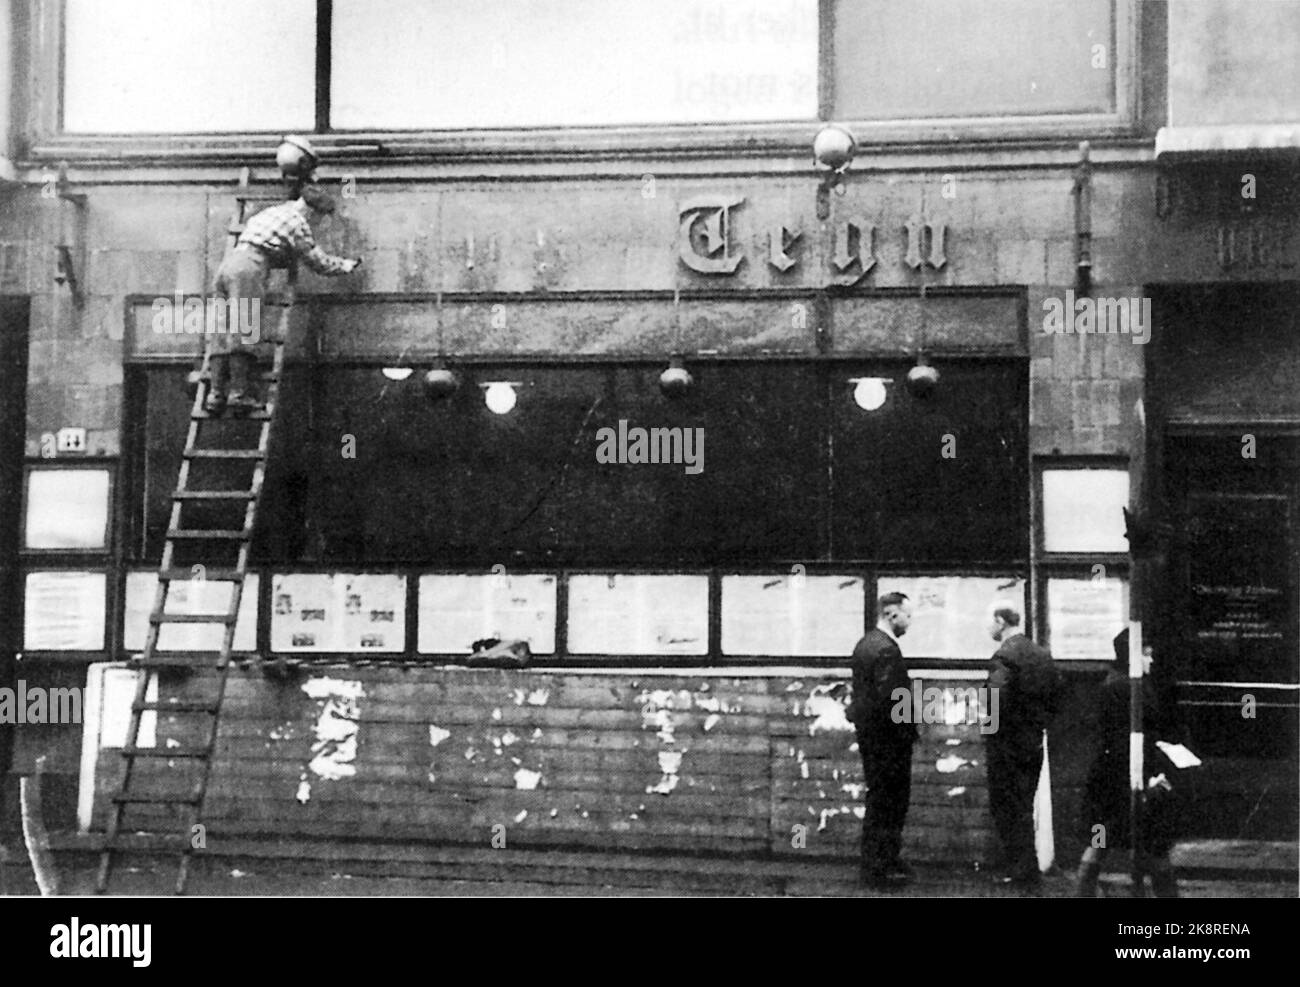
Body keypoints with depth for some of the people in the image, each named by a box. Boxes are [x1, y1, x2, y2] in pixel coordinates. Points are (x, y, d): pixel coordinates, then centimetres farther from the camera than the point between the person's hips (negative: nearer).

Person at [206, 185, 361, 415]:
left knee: (222, 332, 1)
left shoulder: (270, 213, 30)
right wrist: (346, 265, 26)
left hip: (228, 262, 8)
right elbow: (318, 261, 10)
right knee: (243, 329, -12)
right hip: (249, 267, -8)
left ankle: (216, 394, -5)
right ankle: (238, 393, -18)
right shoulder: (297, 222, 5)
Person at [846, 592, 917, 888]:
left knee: (879, 800, 18)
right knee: (888, 802, -1)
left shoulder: (864, 644, 10)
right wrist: (905, 734, -14)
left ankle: (875, 862, 27)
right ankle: (878, 869, 5)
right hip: (887, 739, -10)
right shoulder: (887, 650, -21)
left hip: (868, 730, 10)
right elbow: (889, 700, -25)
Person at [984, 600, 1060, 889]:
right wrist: (1039, 724, 15)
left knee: (1006, 808, 3)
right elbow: (1055, 694, 10)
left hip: (1007, 746, -8)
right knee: (1024, 807, 18)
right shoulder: (1042, 654, 6)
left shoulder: (1003, 657, -19)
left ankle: (1023, 873, 7)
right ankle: (1026, 868, 26)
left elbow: (998, 702, -27)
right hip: (1034, 743, 8)